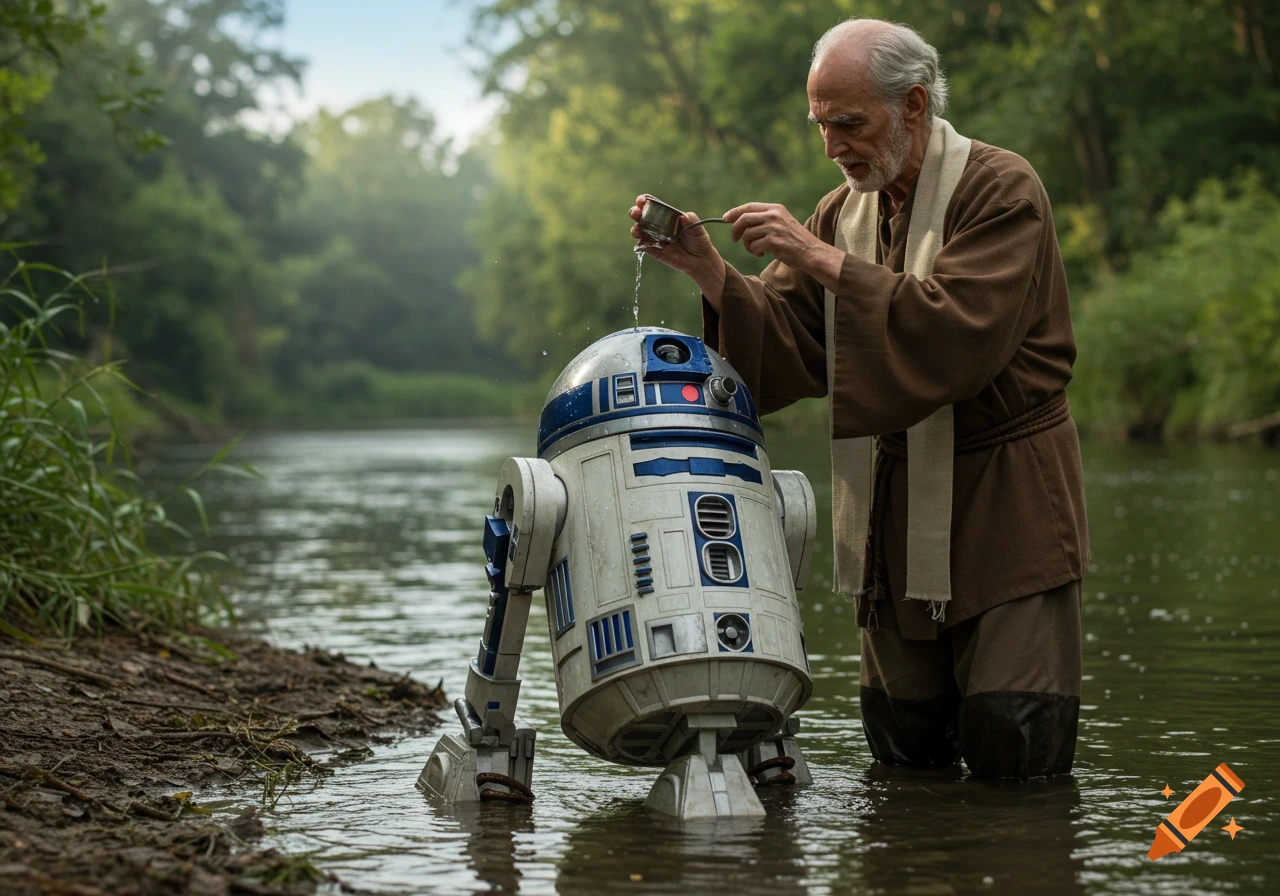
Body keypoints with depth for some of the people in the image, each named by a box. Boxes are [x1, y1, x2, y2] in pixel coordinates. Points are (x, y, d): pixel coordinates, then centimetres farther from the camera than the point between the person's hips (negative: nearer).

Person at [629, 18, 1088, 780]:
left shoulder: (1001, 190, -9)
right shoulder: (844, 211, 11)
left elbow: (961, 332, -24)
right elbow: (789, 347, 4)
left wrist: (822, 261, -25)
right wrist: (709, 270, -12)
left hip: (1004, 510, -6)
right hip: (896, 510, 6)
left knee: (1014, 755, -7)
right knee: (905, 753, 8)